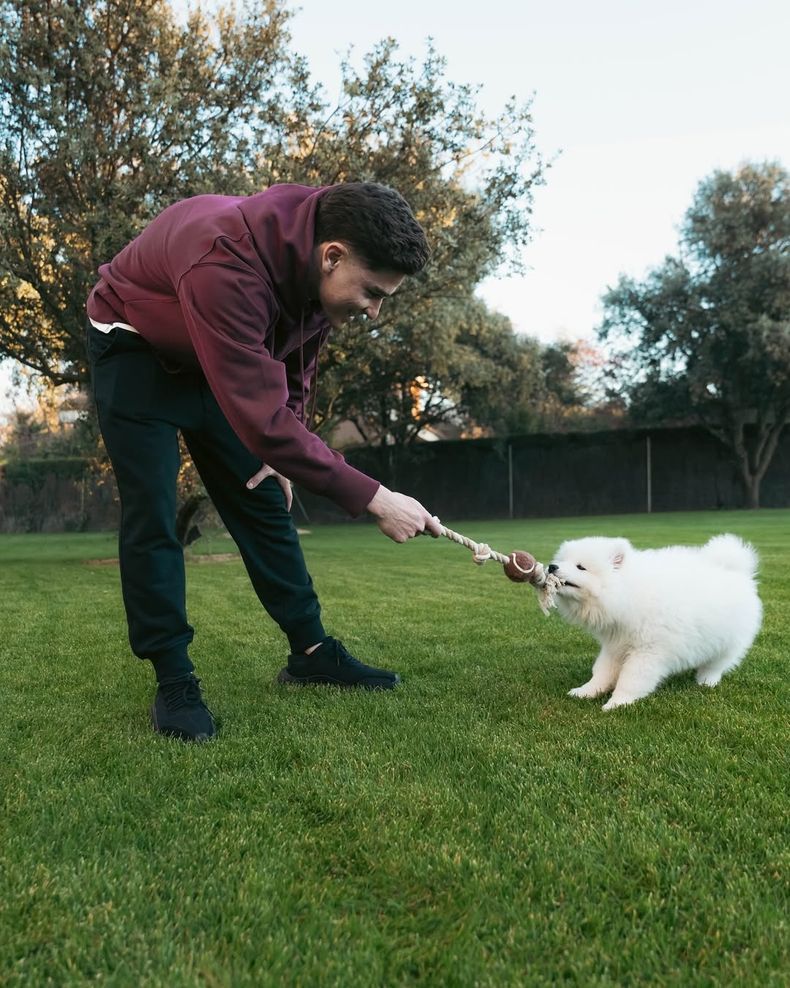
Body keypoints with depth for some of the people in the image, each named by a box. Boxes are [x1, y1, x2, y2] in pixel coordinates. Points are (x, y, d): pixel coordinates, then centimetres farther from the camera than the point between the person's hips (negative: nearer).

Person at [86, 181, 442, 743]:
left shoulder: (323, 266, -17)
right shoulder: (227, 266, -43)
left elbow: (297, 367, 2)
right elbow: (262, 417, -47)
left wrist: (275, 458, 1)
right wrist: (373, 498, -43)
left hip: (223, 358, 7)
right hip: (136, 349, -6)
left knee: (265, 503, 3)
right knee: (151, 516, -12)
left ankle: (312, 651, 12)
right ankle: (174, 680, 1)